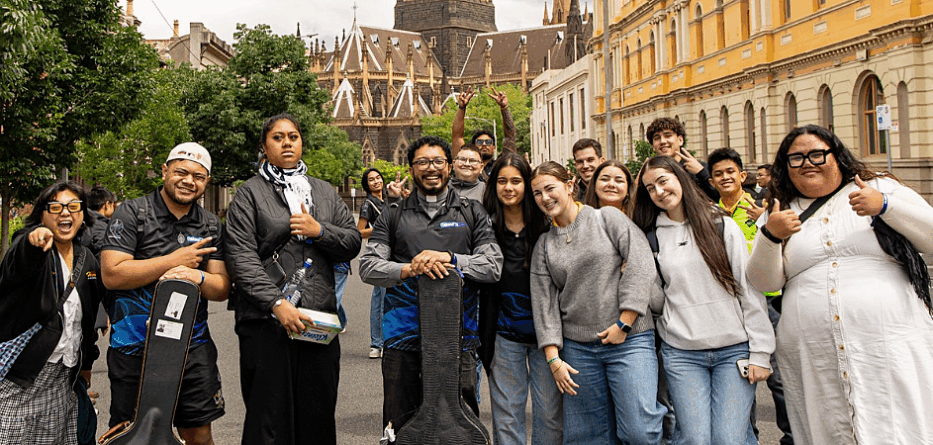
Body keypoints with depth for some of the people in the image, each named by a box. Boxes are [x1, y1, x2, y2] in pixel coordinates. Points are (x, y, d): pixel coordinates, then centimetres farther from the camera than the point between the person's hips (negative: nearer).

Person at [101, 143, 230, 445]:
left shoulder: (212, 227, 9)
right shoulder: (132, 213, -3)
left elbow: (222, 288, 6)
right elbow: (112, 275, -14)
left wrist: (197, 277, -16)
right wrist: (174, 260, -12)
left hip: (193, 347, 3)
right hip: (134, 347, -3)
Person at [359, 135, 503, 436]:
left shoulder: (472, 213, 11)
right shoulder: (394, 216, 11)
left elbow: (494, 265, 1)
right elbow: (368, 267, 2)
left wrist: (448, 258, -13)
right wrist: (410, 269, -16)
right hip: (404, 334, 1)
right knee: (400, 424, 7)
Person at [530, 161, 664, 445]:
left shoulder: (608, 218, 2)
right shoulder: (544, 245, 11)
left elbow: (642, 266, -7)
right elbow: (544, 302, 7)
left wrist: (623, 324, -11)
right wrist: (553, 357, -2)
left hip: (629, 340, -4)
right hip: (577, 348, 4)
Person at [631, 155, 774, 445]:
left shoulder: (722, 225, 3)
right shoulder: (652, 237, 8)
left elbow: (750, 290, 0)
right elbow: (657, 301, 11)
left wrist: (760, 353, -5)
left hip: (734, 350, -1)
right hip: (681, 354, 2)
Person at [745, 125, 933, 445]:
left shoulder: (880, 189, 10)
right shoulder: (780, 213, 14)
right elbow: (764, 281, 5)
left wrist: (885, 206, -13)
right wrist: (770, 236, -13)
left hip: (891, 349, -1)